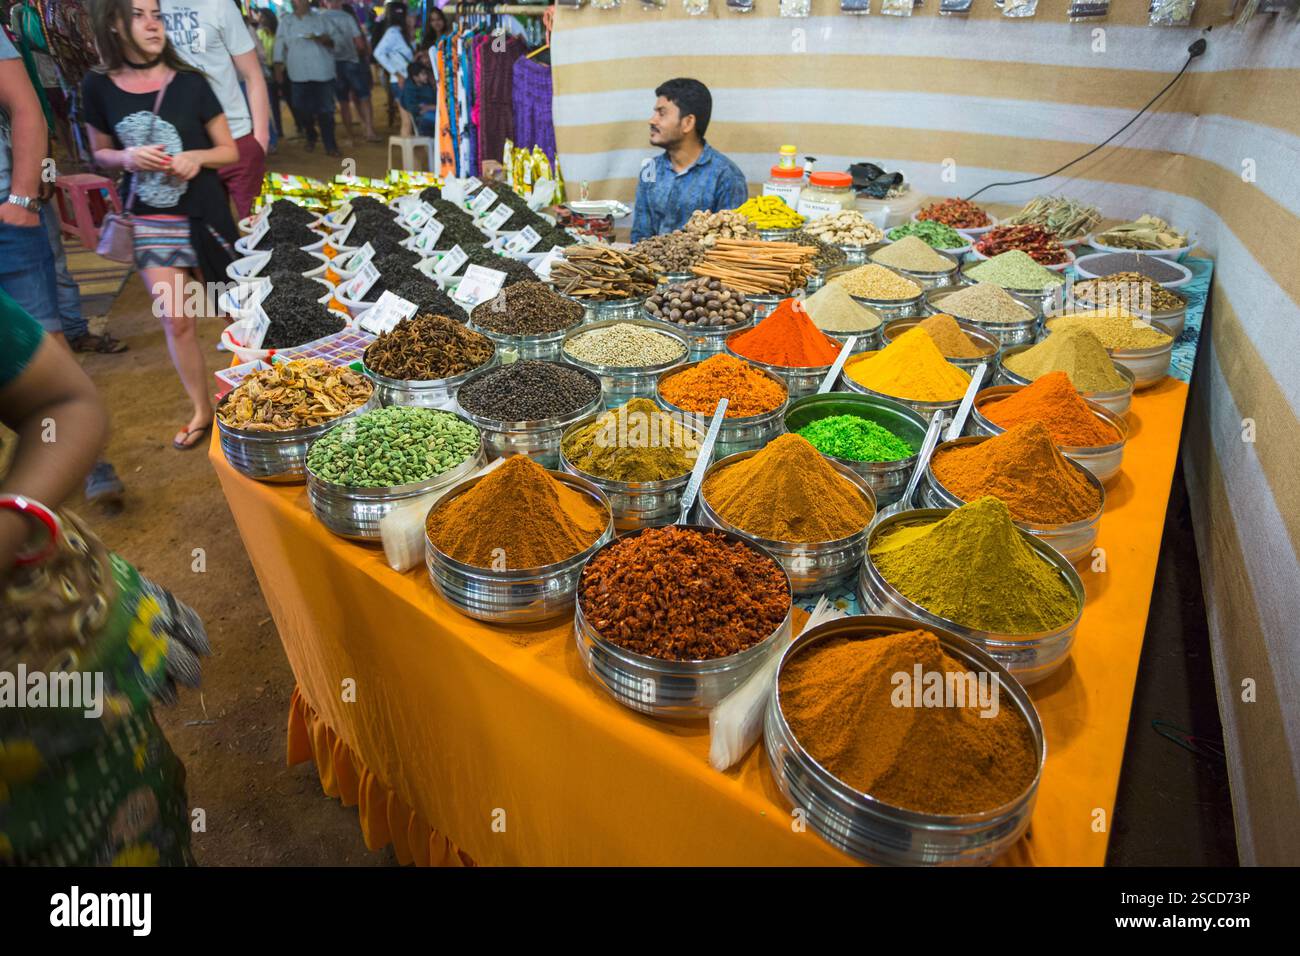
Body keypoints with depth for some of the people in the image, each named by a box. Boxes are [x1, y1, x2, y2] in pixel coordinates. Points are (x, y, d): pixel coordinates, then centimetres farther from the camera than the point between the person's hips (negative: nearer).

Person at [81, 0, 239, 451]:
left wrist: (197, 156, -18)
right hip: (151, 219, 1)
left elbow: (230, 151, 1)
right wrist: (129, 157, -12)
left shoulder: (189, 82, -6)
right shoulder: (98, 86, -2)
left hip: (205, 211, -1)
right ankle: (201, 410, 19)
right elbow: (101, 153, 9)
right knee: (175, 320, 3)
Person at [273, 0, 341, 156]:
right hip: (298, 74, 2)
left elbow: (334, 40, 6)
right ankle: (311, 138, 28)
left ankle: (330, 146, 2)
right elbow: (280, 46, 11)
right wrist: (278, 67, 5)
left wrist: (322, 39, -14)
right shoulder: (285, 21, 9)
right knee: (303, 110, 5)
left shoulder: (320, 18, 7)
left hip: (322, 72, -1)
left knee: (326, 110, -4)